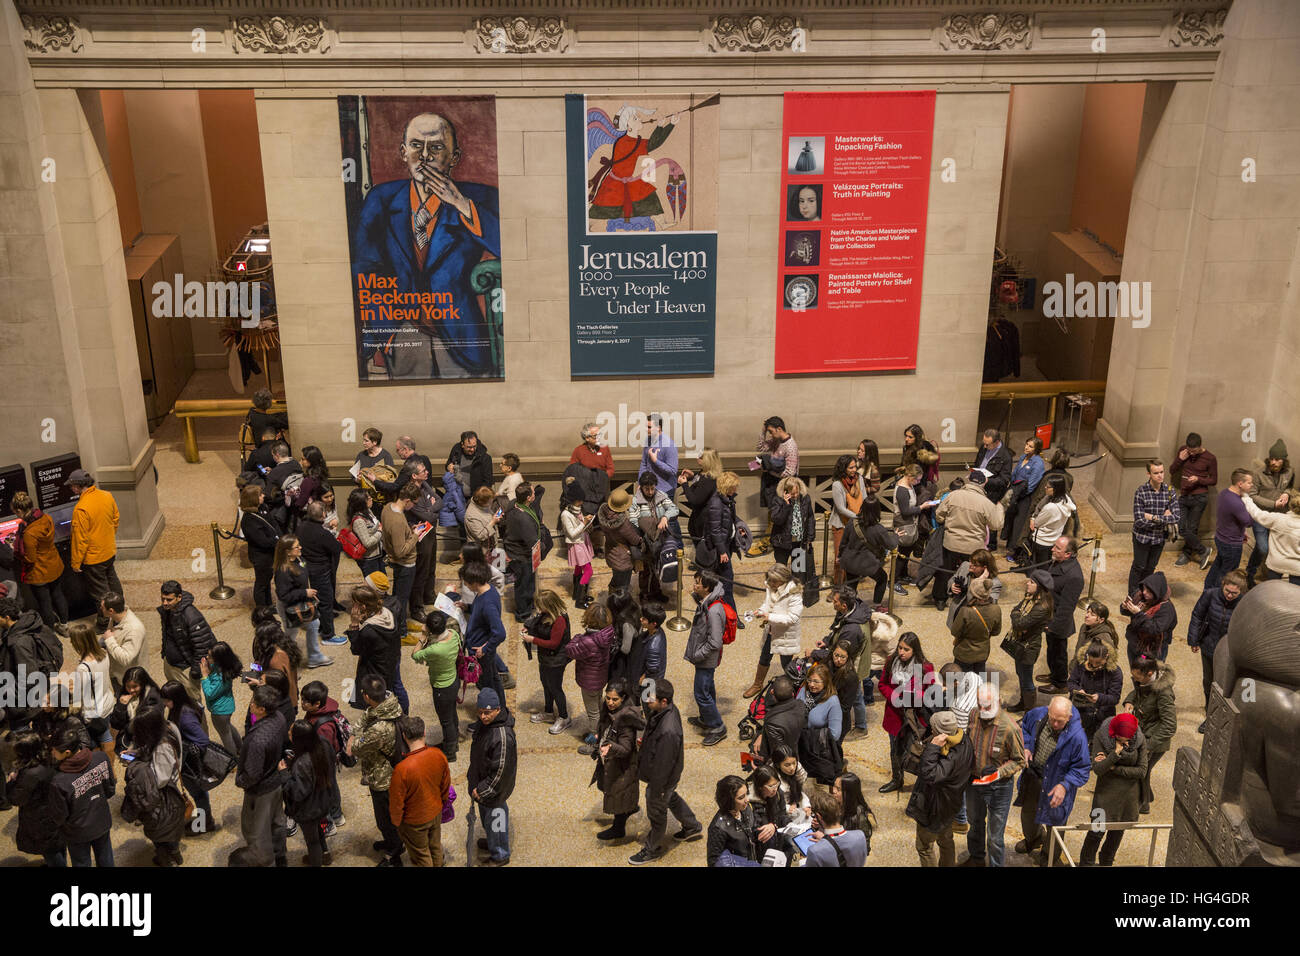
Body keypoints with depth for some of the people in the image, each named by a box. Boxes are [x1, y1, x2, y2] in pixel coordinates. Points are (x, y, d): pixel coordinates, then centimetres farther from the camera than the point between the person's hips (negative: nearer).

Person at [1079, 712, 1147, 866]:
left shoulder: (1140, 739, -12)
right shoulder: (1100, 737, -18)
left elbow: (1142, 771, -10)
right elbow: (1097, 770, -21)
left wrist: (1113, 768, -17)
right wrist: (1116, 752, -31)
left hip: (1129, 792, 2)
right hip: (1106, 790, -2)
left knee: (1118, 831, 15)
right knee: (1097, 830, -3)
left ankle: (1107, 862, 38)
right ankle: (1086, 862, 20)